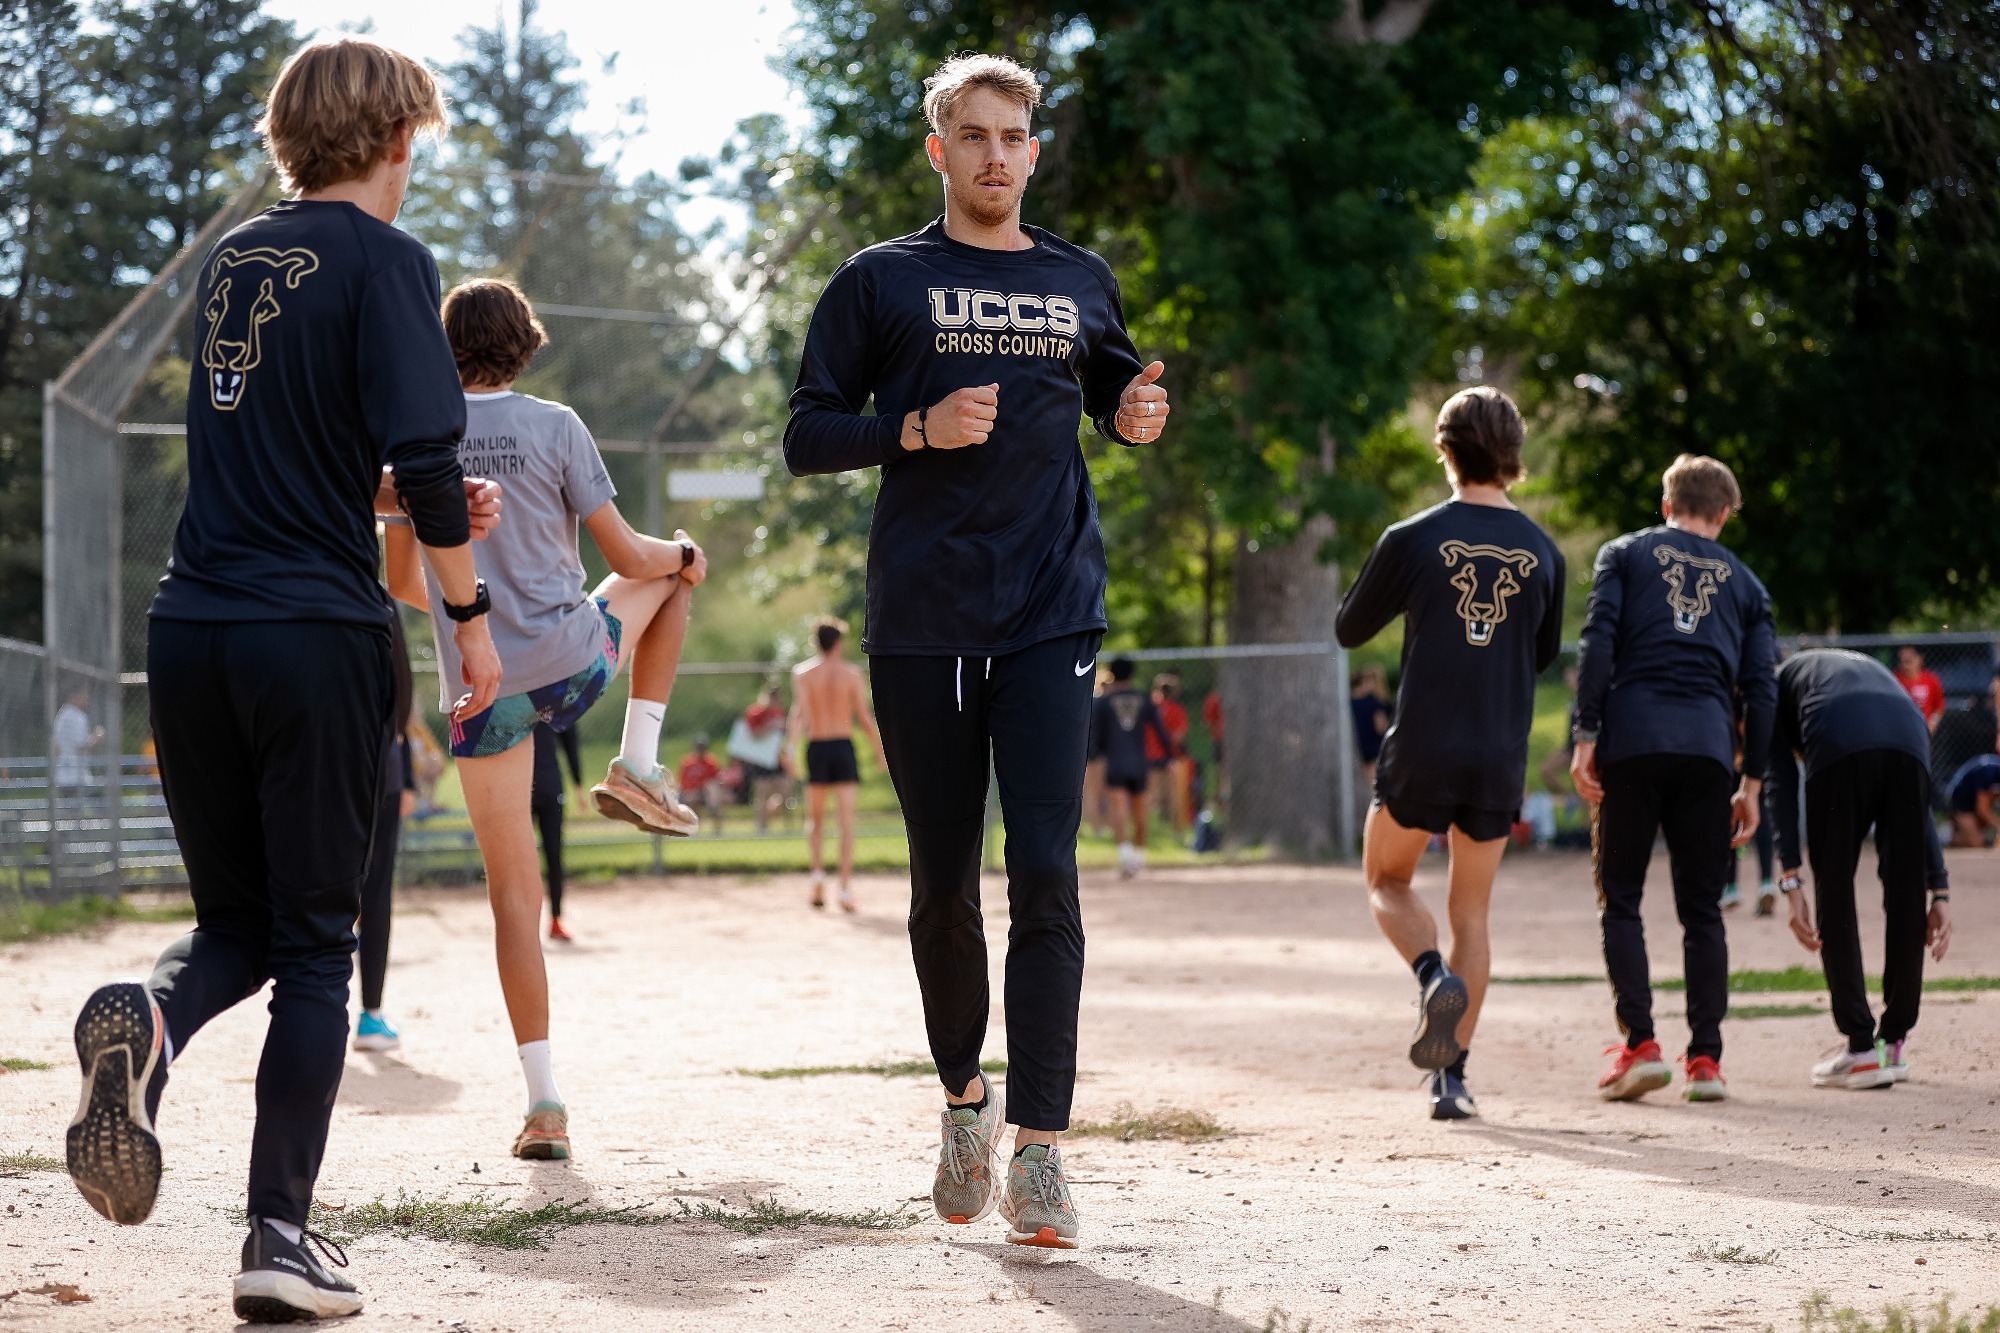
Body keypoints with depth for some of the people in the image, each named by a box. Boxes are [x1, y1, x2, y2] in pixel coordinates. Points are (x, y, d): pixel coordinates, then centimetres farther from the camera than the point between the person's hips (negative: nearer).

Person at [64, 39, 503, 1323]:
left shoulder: (234, 256, 15)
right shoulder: (383, 258, -5)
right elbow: (423, 456, -14)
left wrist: (416, 497, 21)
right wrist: (469, 608, -2)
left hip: (193, 631, 6)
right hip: (317, 636, -5)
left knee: (235, 922, 16)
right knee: (316, 943, 3)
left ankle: (149, 1020, -18)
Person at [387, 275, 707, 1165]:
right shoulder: (554, 428, -5)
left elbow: (400, 581, 9)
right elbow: (627, 557, -4)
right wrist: (685, 551, 19)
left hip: (482, 689, 2)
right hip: (575, 661, -2)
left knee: (513, 891, 7)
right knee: (674, 573, 29)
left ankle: (544, 1099, 0)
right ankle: (637, 768, 23)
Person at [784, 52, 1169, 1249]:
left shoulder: (1081, 283, 14)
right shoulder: (882, 282, 7)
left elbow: (1112, 392, 29)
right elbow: (809, 435, 4)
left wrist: (1139, 417, 5)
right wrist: (918, 430, -12)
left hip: (1054, 615, 1)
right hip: (923, 620, 0)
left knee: (1045, 871, -11)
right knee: (944, 880, 7)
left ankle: (1040, 1148, -12)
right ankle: (966, 1095, 30)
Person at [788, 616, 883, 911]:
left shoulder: (802, 673, 3)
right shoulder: (852, 674, 2)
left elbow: (800, 713, -10)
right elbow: (865, 719, 0)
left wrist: (789, 746, -12)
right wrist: (881, 751, 10)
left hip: (816, 747, 1)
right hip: (843, 746, -1)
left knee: (815, 818, 15)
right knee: (846, 819, -3)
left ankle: (818, 871, -7)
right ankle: (846, 886, -11)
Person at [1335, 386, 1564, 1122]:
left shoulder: (1412, 541, -8)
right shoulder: (1542, 552, 2)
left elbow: (1349, 630, 4)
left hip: (1422, 750, -3)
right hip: (1501, 758, 3)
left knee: (1388, 880, 17)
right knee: (1471, 914, 12)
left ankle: (1433, 975, -14)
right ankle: (1451, 1076, 7)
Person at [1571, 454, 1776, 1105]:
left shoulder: (1625, 553, 15)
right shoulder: (1744, 581, 21)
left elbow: (1597, 643, -1)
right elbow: (1761, 686, 13)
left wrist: (1585, 737, -4)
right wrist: (1751, 783, 15)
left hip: (1632, 739, -2)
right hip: (1709, 745, 2)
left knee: (1620, 899, 5)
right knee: (1702, 908, 8)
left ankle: (1640, 1044, -7)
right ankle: (1706, 1058, 3)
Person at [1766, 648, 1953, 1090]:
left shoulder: (1779, 679, 33)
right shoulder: (1871, 669, 43)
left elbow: (1781, 783, 14)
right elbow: (1919, 807, 33)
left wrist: (1790, 880, 7)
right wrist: (1940, 891, 28)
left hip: (1839, 747, -4)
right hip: (1908, 741, 4)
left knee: (1834, 899, 9)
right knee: (1905, 899, 16)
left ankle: (1861, 1048, 7)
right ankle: (1893, 1043, 24)